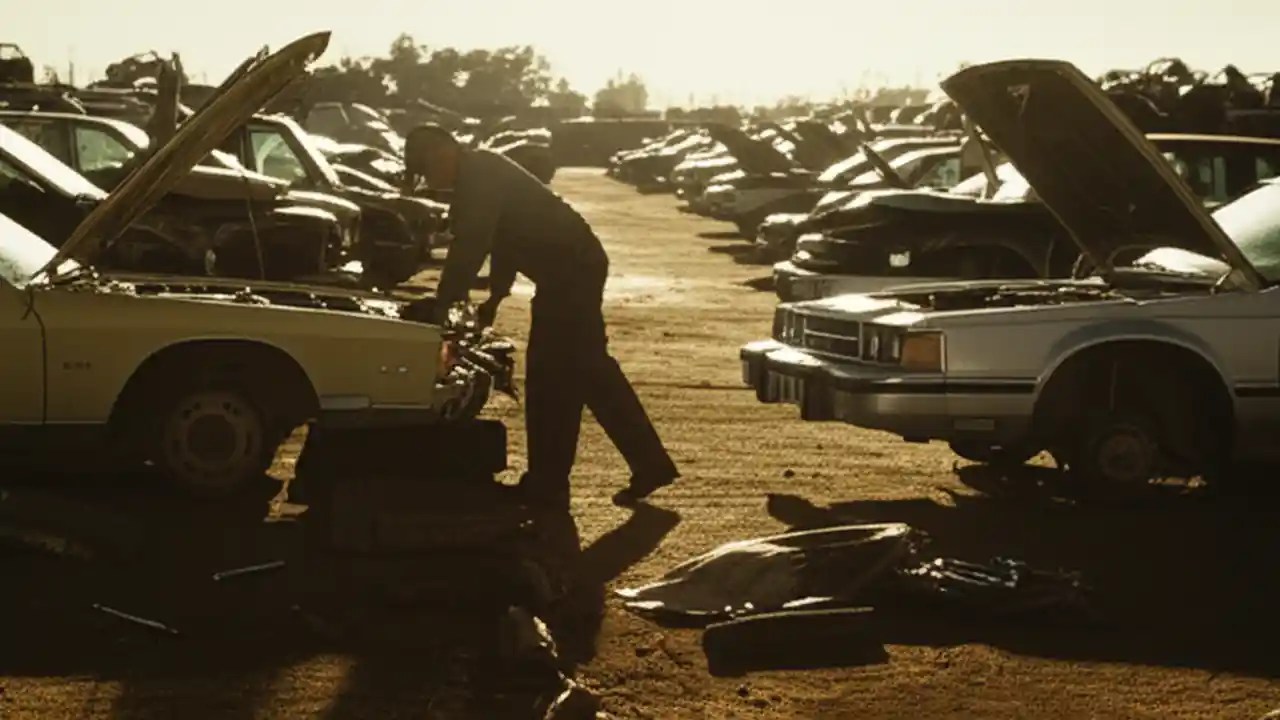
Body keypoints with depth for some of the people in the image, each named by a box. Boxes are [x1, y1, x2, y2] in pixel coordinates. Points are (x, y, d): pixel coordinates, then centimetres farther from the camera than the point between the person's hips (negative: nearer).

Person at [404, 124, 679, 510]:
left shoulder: (480, 176, -16)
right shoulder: (481, 175, 15)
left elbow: (468, 249, -22)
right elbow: (505, 236, 25)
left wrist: (440, 306, -18)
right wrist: (495, 295, 21)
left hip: (570, 268, -10)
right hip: (575, 265, 10)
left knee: (550, 377, -4)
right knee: (589, 369, 15)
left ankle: (547, 484, 4)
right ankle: (650, 463, 21)